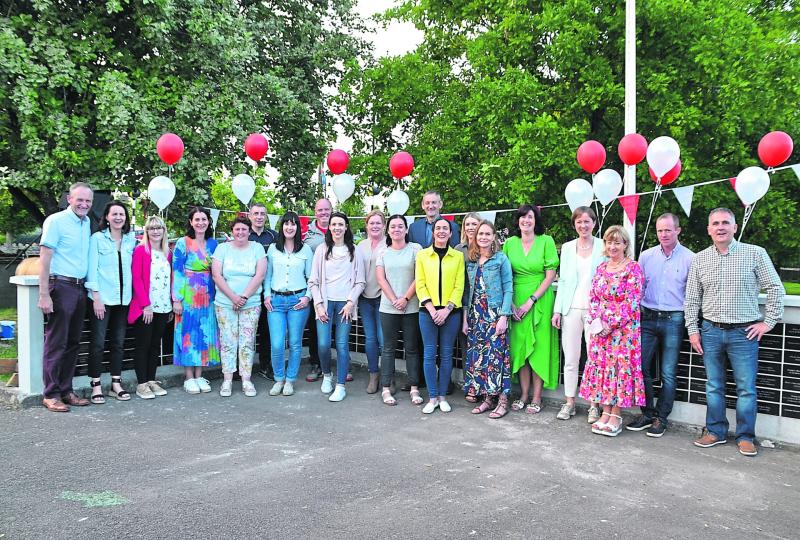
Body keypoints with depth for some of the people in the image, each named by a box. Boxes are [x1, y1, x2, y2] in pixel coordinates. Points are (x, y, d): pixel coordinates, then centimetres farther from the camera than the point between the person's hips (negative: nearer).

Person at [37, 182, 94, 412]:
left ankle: (66, 391, 20)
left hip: (80, 289, 7)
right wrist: (44, 295, -17)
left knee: (73, 343, 11)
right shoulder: (55, 221, -7)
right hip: (61, 287, -7)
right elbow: (44, 259, -11)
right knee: (56, 343, -2)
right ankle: (50, 395, 7)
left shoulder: (87, 223, 12)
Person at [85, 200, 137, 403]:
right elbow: (92, 269, -5)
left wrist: (132, 294, 5)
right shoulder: (97, 238, -2)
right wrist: (96, 297, -11)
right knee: (98, 342, -1)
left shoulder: (131, 239, 9)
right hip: (102, 299, -4)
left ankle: (116, 383, 18)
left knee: (118, 342, 10)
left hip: (123, 299, 4)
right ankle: (96, 385, 7)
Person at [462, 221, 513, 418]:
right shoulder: (470, 261, 10)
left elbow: (508, 289, -5)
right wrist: (465, 317, 7)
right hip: (476, 315, 5)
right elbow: (468, 291, 11)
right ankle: (487, 398, 15)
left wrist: (504, 316, -13)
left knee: (496, 354, -5)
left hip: (495, 314, -5)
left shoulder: (501, 258, -2)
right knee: (477, 355, 4)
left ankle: (502, 400, 4)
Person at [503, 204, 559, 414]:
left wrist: (531, 300, -12)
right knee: (519, 346, 5)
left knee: (539, 347, 1)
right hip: (516, 301, 3)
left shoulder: (546, 241, -4)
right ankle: (524, 395, 16)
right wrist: (509, 302, -4)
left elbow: (550, 275, -7)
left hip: (539, 300, -3)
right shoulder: (510, 243, 5)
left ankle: (537, 397, 10)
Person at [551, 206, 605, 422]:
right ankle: (569, 403, 16)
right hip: (571, 309, 3)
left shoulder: (603, 247, 2)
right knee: (570, 359, 6)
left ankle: (594, 405, 11)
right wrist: (557, 310, 6)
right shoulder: (567, 247, 11)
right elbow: (562, 280, 11)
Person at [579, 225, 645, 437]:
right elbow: (593, 297, 9)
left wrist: (610, 324, -15)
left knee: (620, 367, -2)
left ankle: (616, 416, 8)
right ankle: (605, 412, 17)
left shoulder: (633, 268, -7)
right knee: (601, 366, 7)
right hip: (601, 329, 6)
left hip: (624, 328, -6)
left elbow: (631, 303, -12)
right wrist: (596, 321, -6)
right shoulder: (601, 268, 11)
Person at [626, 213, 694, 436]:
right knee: (641, 367, 3)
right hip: (648, 318, 3)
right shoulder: (646, 256, 7)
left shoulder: (690, 259, -1)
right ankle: (647, 413, 19)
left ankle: (661, 418, 17)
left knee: (668, 373, 5)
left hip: (673, 320, -2)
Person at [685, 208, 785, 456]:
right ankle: (715, 432, 24)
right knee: (713, 386, 11)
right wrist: (693, 329, 4)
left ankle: (745, 436, 18)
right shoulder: (700, 259, 4)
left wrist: (768, 322, -3)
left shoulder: (755, 254, -4)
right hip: (710, 332, 3)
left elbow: (776, 289, 0)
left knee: (746, 387, 4)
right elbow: (692, 298, 9)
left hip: (744, 332, -2)